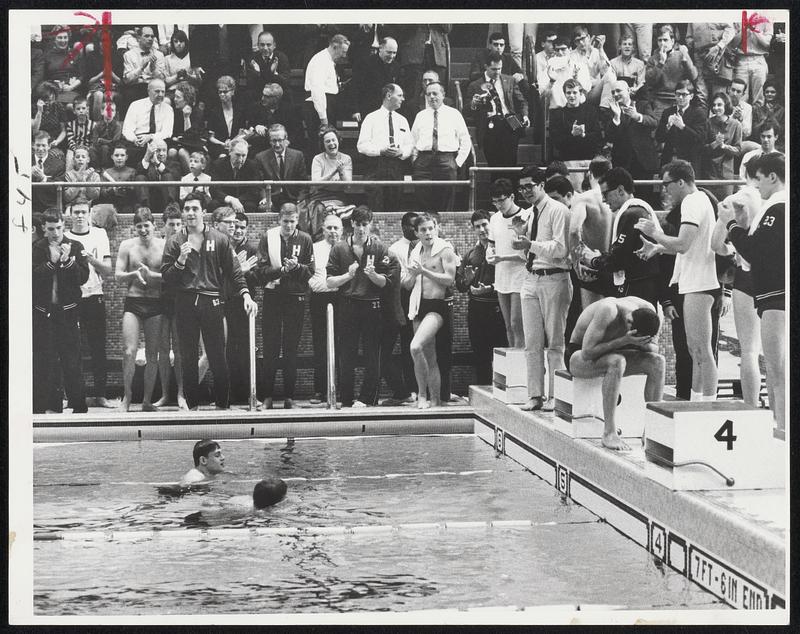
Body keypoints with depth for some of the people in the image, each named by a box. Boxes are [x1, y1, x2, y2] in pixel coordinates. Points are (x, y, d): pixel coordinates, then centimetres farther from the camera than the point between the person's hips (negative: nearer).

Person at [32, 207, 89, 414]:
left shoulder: (75, 247, 4)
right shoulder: (37, 248, 4)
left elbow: (83, 277, -3)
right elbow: (33, 277, -7)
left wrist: (67, 261, -15)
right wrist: (52, 262, -16)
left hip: (68, 311, -1)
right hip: (43, 311, 1)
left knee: (72, 362, -2)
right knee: (44, 361, 1)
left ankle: (79, 406, 4)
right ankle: (51, 405, 8)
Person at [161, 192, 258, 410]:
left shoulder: (219, 240, 5)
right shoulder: (174, 242, 6)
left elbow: (233, 270, 5)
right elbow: (167, 277, 3)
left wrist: (246, 295, -6)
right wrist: (180, 260, -13)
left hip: (212, 303, -1)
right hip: (185, 304, 1)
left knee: (217, 358, -1)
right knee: (188, 359, 6)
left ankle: (222, 405, 8)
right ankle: (192, 406, 13)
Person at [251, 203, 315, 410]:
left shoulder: (305, 240, 2)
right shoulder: (268, 238, 0)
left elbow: (311, 272, 2)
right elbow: (261, 271, -5)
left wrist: (297, 267, -17)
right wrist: (282, 269, -19)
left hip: (296, 297, 0)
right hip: (272, 295, 0)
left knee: (291, 349, 4)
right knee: (270, 348, 2)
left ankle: (289, 396, 9)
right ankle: (267, 395, 7)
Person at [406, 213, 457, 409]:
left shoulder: (445, 250, -5)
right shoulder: (416, 252, 14)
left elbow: (449, 279, -13)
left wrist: (423, 271, -15)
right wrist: (412, 273, -1)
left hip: (437, 306, -7)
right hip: (420, 305, 7)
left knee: (416, 347, -23)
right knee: (429, 357, 10)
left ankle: (423, 394, -11)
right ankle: (435, 400, 17)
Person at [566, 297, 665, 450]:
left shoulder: (647, 310, -13)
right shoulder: (607, 310, -33)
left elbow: (654, 348, 0)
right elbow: (587, 353, -33)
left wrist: (643, 344, -25)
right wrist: (624, 341, -38)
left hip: (608, 355, 7)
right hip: (579, 358, -7)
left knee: (657, 362, -16)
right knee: (617, 362, -38)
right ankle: (609, 434, -34)